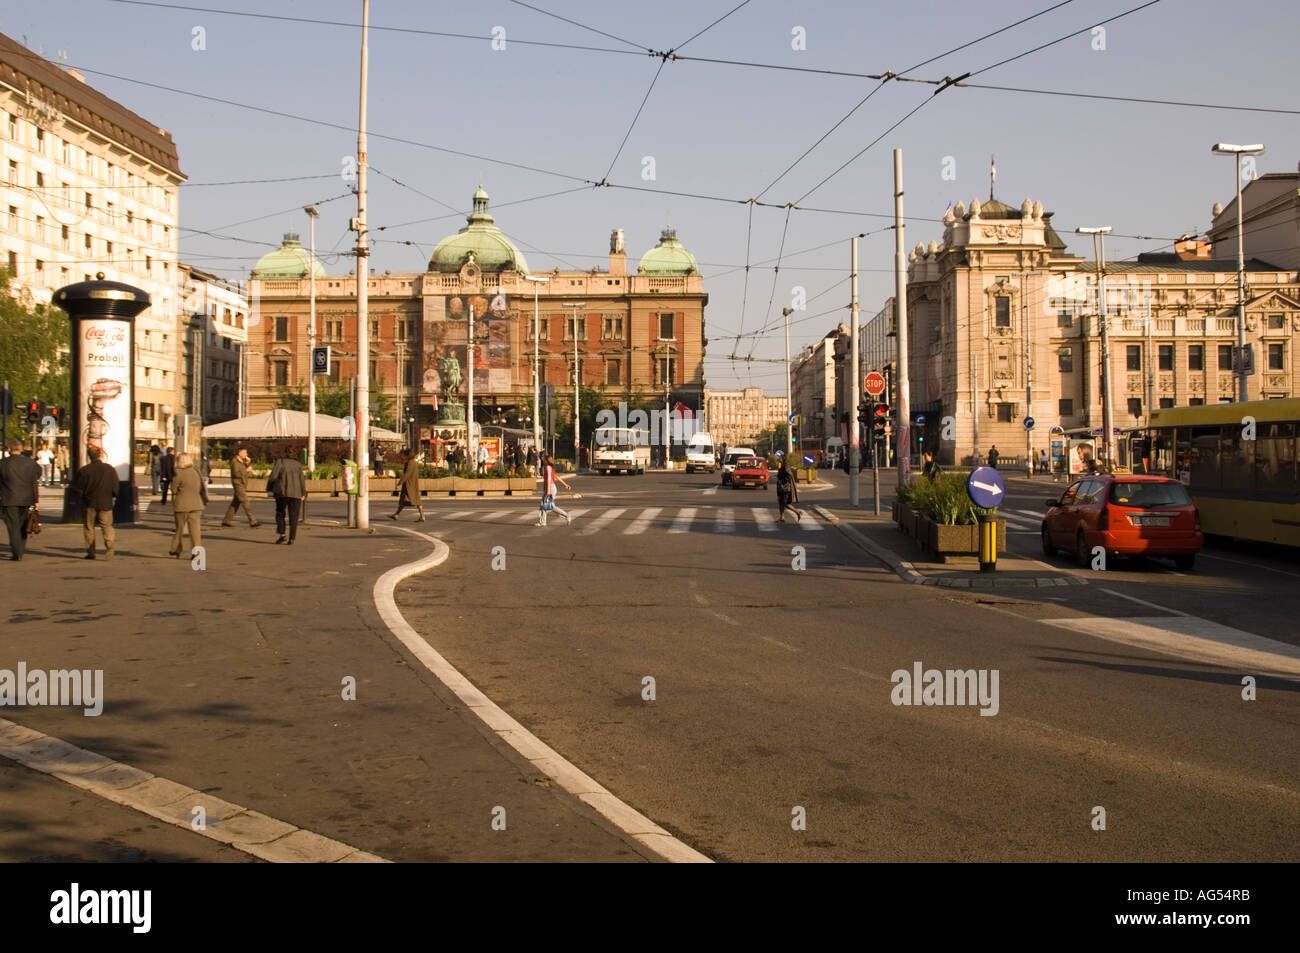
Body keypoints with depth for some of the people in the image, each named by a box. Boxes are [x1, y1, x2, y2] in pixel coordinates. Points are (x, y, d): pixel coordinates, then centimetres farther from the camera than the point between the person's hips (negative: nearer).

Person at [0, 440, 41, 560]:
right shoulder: (30, 463, 0)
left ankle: (16, 553, -2)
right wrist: (36, 499, 5)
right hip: (26, 499, 3)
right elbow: (35, 483, 1)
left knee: (13, 527, 2)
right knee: (23, 526, 15)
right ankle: (21, 550, 20)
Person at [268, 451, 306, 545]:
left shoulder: (280, 462, 3)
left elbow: (273, 476, -4)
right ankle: (292, 538, -2)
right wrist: (303, 494, 10)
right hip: (296, 494, 2)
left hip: (282, 492, -2)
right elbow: (302, 480, 5)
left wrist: (270, 489, 6)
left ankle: (282, 534, -1)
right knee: (293, 517, 5)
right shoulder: (298, 464, 10)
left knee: (280, 513, 13)